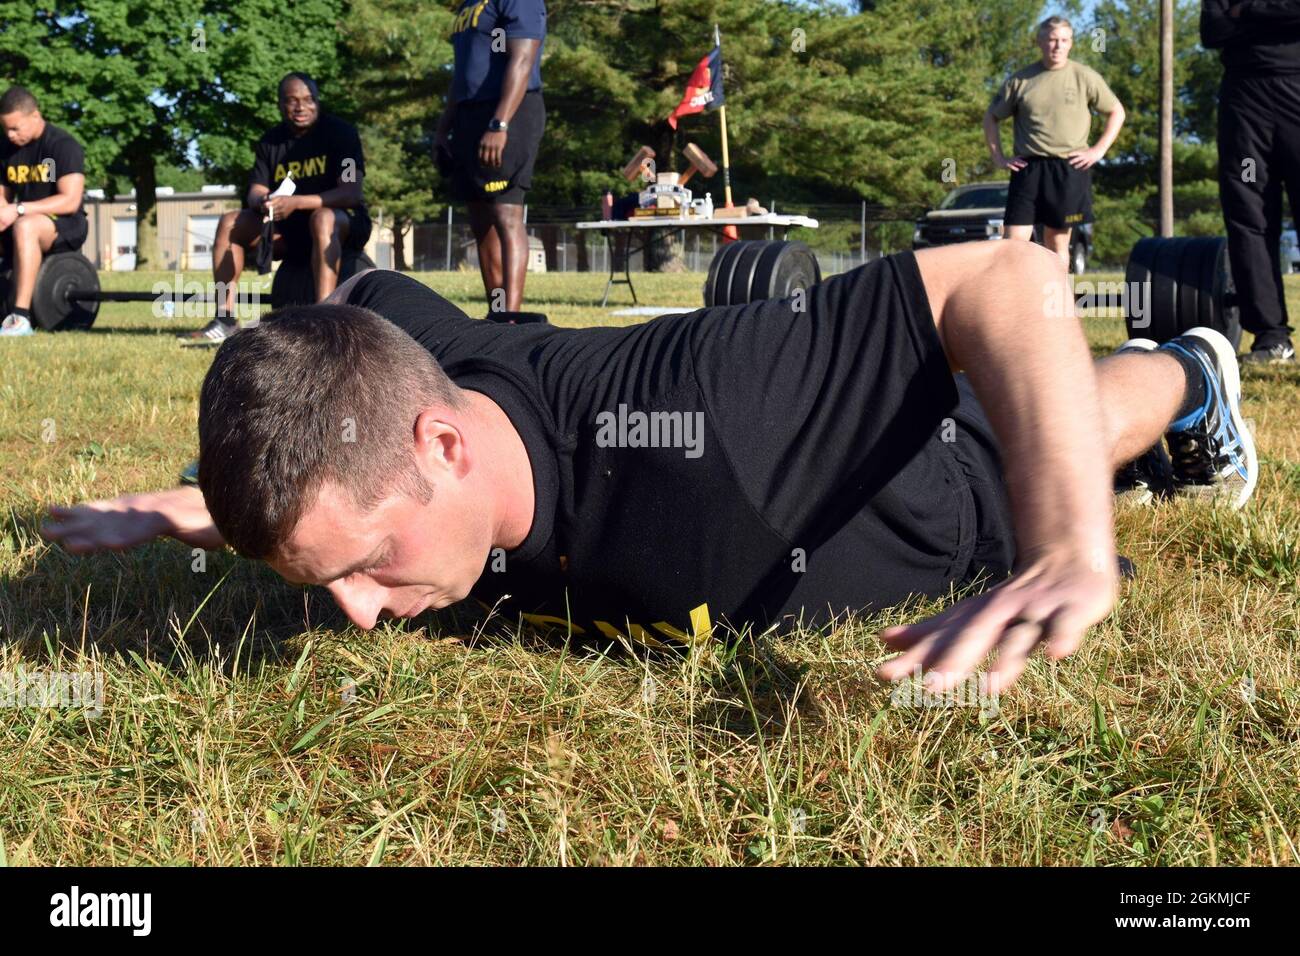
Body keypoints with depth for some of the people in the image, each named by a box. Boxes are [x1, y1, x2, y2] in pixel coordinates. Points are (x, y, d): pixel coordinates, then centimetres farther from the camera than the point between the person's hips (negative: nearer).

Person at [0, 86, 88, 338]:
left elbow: (70, 201, -22)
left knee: (25, 226, -39)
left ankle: (21, 317, -42)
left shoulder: (64, 146, -13)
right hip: (21, 225, 7)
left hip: (65, 227, -7)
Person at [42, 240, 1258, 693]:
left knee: (1056, 452, 30)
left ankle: (1184, 374, 62)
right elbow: (372, 298, -7)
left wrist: (1070, 555, -60)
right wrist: (219, 498, -15)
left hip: (955, 503, -5)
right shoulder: (391, 375, -33)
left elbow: (1007, 274, -49)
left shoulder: (690, 424, -52)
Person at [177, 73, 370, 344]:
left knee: (323, 218, -40)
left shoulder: (340, 132, -11)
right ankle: (225, 322, -15)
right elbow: (255, 192, 2)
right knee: (230, 223, -11)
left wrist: (295, 203, -33)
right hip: (291, 229, 6)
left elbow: (351, 192, -22)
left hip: (346, 222, -6)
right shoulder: (271, 141, 6)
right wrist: (262, 202, -26)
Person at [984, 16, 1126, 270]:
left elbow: (1116, 112, 12)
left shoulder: (1085, 77, 4)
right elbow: (991, 117, 16)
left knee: (1057, 242, 8)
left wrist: (1099, 150, 2)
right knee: (1013, 242, -8)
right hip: (1028, 168, 0)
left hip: (1070, 170, 0)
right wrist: (998, 157, 6)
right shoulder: (1021, 80, 6)